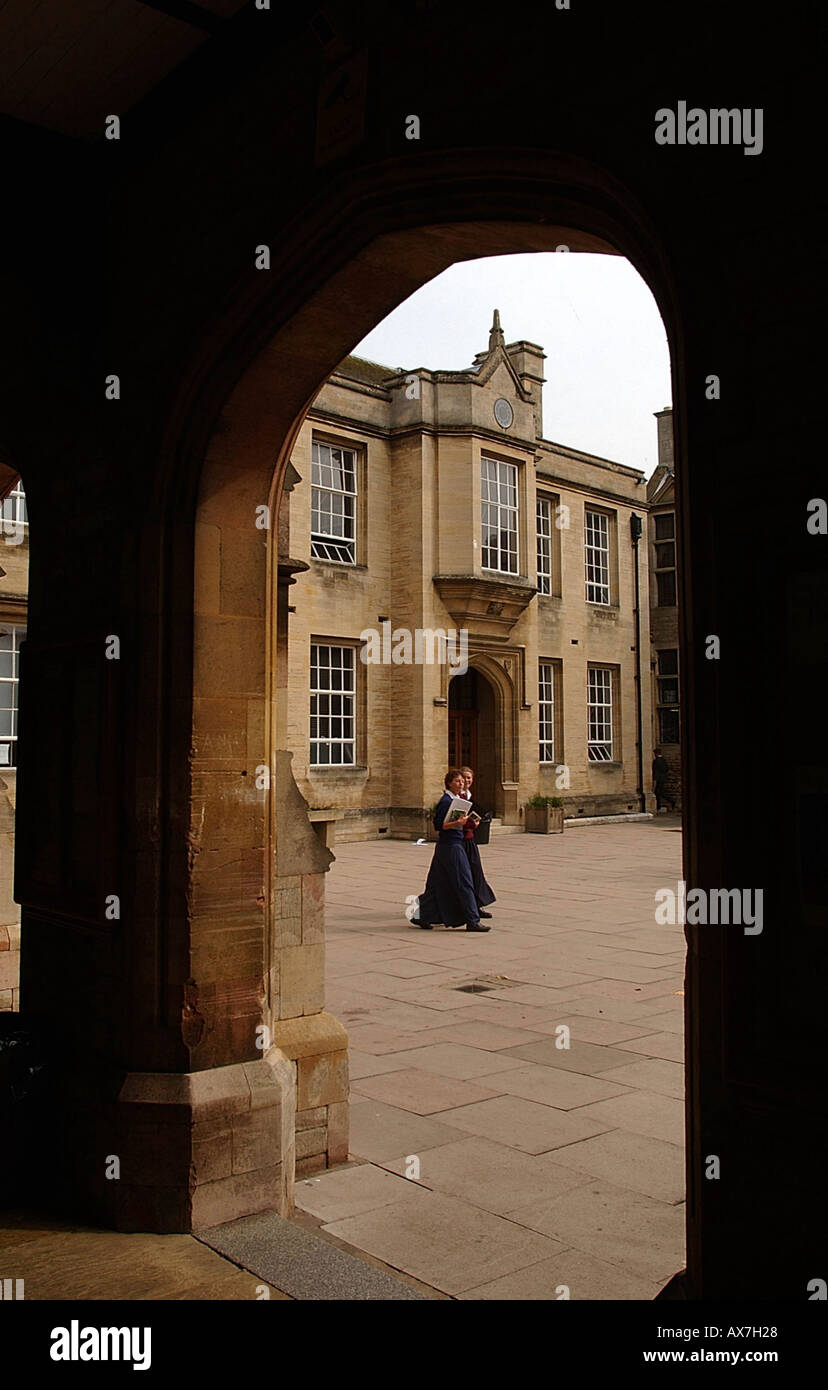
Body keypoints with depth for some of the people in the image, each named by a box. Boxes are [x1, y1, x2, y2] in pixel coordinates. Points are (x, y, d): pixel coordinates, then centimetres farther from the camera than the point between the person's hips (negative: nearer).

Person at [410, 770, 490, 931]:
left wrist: (465, 822, 11)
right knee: (463, 883, -5)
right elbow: (438, 825, -19)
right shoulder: (445, 801, -15)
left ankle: (421, 916, 20)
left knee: (438, 884, 13)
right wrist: (457, 823, -28)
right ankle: (472, 921, 0)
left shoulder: (455, 800, 14)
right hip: (450, 846, -10)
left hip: (454, 845, 10)